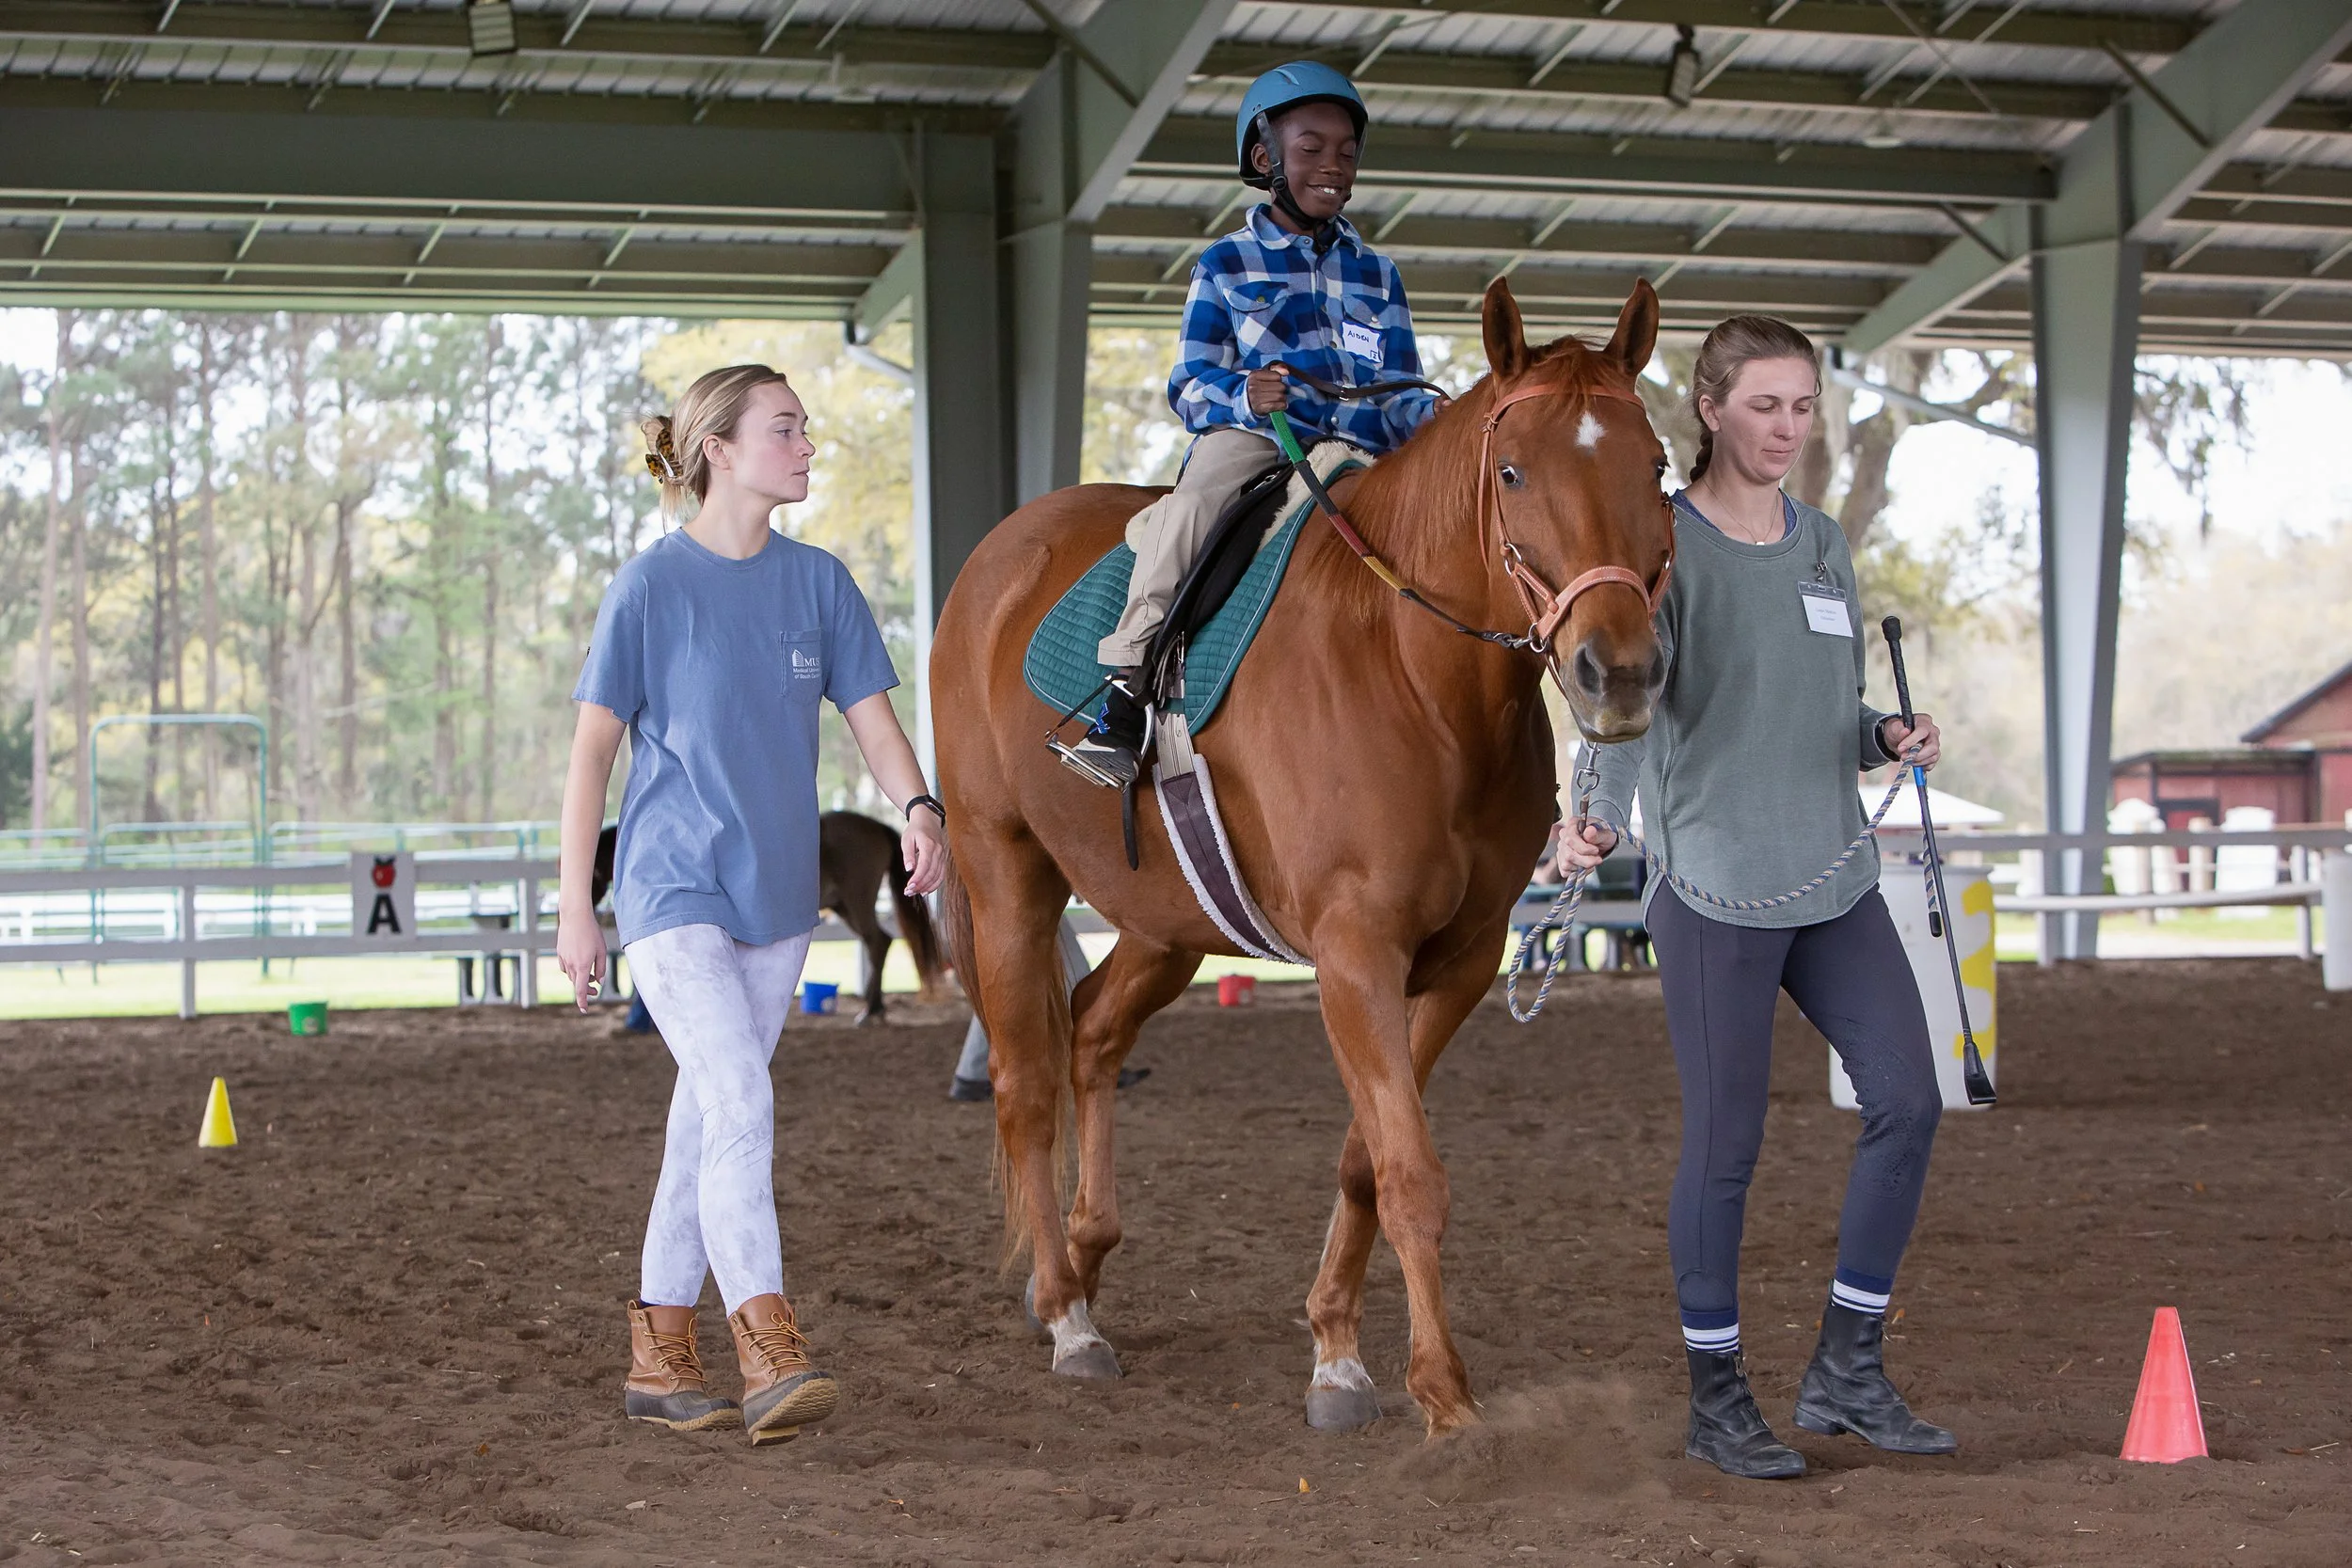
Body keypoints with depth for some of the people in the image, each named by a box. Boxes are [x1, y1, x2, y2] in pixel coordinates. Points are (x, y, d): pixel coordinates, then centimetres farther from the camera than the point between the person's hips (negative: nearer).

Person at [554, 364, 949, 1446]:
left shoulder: (817, 583, 6)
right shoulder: (653, 585, -7)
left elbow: (872, 719, 3)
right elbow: (592, 749, -4)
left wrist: (918, 808, -18)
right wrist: (576, 908, -6)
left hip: (775, 899, 5)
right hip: (672, 894, -5)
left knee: (706, 1125, 11)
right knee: (740, 1104, -19)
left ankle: (659, 1358, 20)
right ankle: (770, 1356, -24)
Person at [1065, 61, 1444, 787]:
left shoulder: (1376, 274, 20)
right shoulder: (1225, 266, 10)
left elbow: (1402, 398, 16)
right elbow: (1190, 387, 4)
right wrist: (1244, 398, -20)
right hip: (1247, 437, -3)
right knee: (1189, 510, -35)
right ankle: (1126, 694, -34)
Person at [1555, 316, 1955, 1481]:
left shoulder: (1824, 545, 13)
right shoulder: (1662, 544, -7)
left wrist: (1891, 737, -2)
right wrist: (1598, 817, -36)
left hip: (1835, 876, 6)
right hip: (1714, 886, -6)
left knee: (1907, 1101, 0)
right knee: (1725, 1144, -1)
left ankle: (1846, 1372, 13)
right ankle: (1717, 1398, 13)